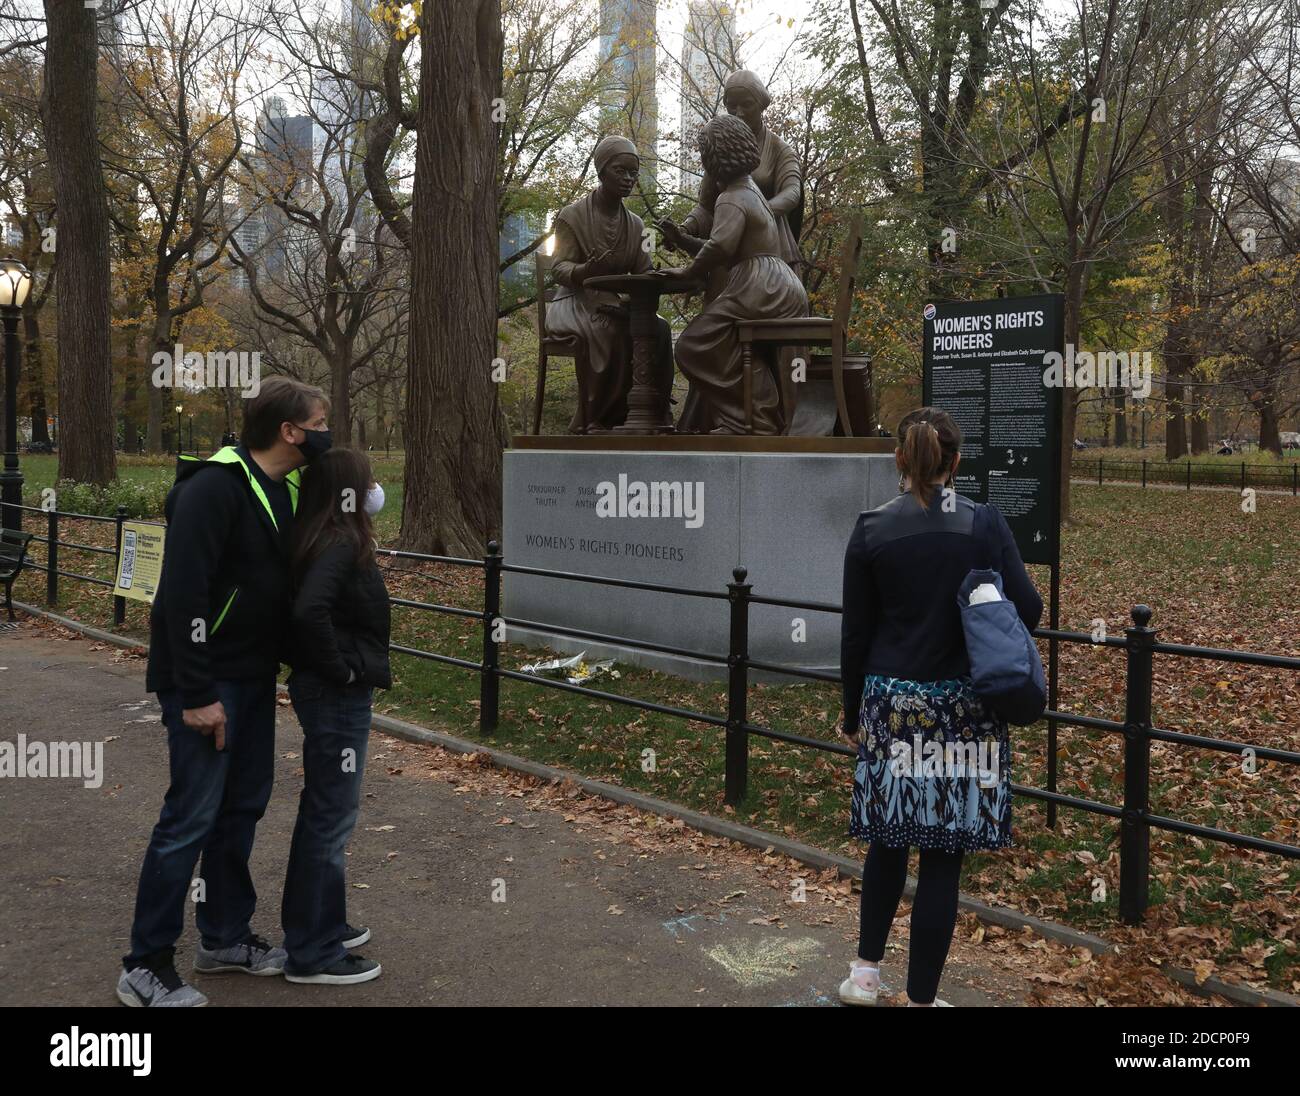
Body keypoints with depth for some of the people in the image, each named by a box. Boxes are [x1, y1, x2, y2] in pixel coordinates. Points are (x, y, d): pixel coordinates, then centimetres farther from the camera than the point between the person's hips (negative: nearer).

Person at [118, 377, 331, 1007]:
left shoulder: (280, 491, 10)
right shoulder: (215, 487, -20)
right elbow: (183, 593, -24)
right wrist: (196, 694, -24)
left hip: (253, 679, 9)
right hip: (206, 683, -9)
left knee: (243, 806, 15)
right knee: (193, 815, -5)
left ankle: (225, 937, 29)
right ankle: (146, 966, 9)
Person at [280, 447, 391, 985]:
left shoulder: (325, 541, 9)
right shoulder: (339, 545, -19)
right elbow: (309, 611, -34)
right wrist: (339, 668, -21)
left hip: (330, 693, 10)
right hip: (337, 697, -10)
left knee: (321, 811, 19)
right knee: (332, 818, 0)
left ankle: (317, 923, 34)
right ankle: (313, 953, 11)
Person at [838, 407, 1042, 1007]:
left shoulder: (871, 528, -2)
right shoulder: (985, 522, -6)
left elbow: (856, 634, 1)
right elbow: (1027, 611, -7)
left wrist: (853, 711, 12)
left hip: (892, 702, 2)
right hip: (964, 708, -1)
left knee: (889, 837, 20)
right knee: (942, 854, 5)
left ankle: (865, 970, 26)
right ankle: (921, 996, 14)